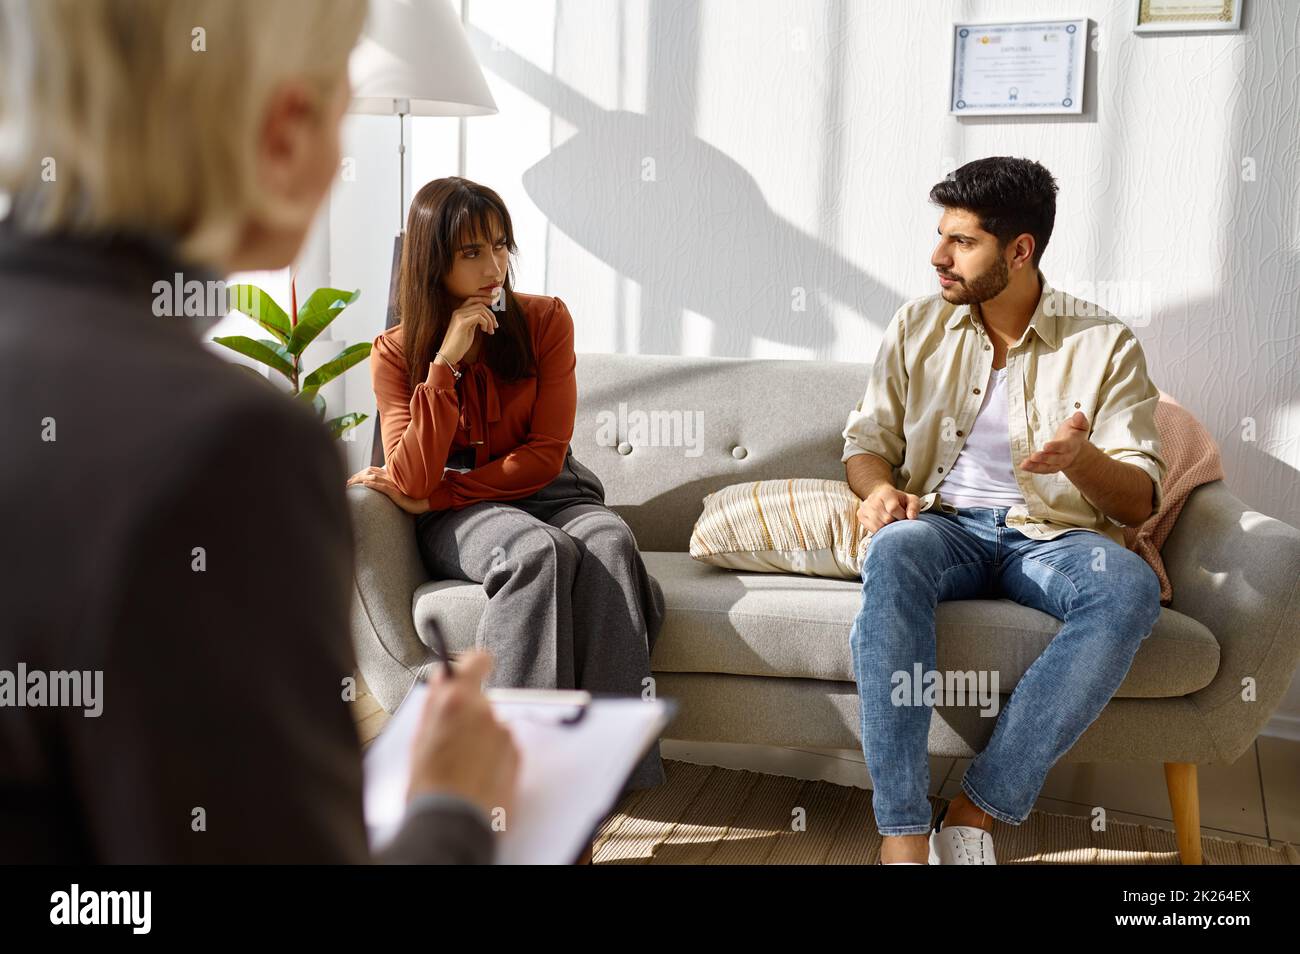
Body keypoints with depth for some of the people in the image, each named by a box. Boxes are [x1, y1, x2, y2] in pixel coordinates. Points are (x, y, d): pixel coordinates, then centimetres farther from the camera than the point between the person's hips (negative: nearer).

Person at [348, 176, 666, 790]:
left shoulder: (544, 320, 1)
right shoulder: (396, 353, 0)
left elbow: (545, 455, -5)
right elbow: (414, 479, -13)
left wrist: (436, 495, -11)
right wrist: (447, 361, -18)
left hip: (545, 492, 2)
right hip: (454, 519, -1)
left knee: (610, 540, -34)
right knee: (540, 551, -36)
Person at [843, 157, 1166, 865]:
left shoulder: (1105, 344, 4)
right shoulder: (919, 326, 11)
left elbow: (1139, 500, 1)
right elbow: (867, 440, 13)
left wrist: (1080, 459, -22)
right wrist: (878, 487, -12)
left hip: (1052, 537, 0)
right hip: (944, 525, 1)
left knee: (1129, 588, -35)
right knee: (894, 550, -37)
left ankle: (974, 815, -30)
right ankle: (903, 837, -39)